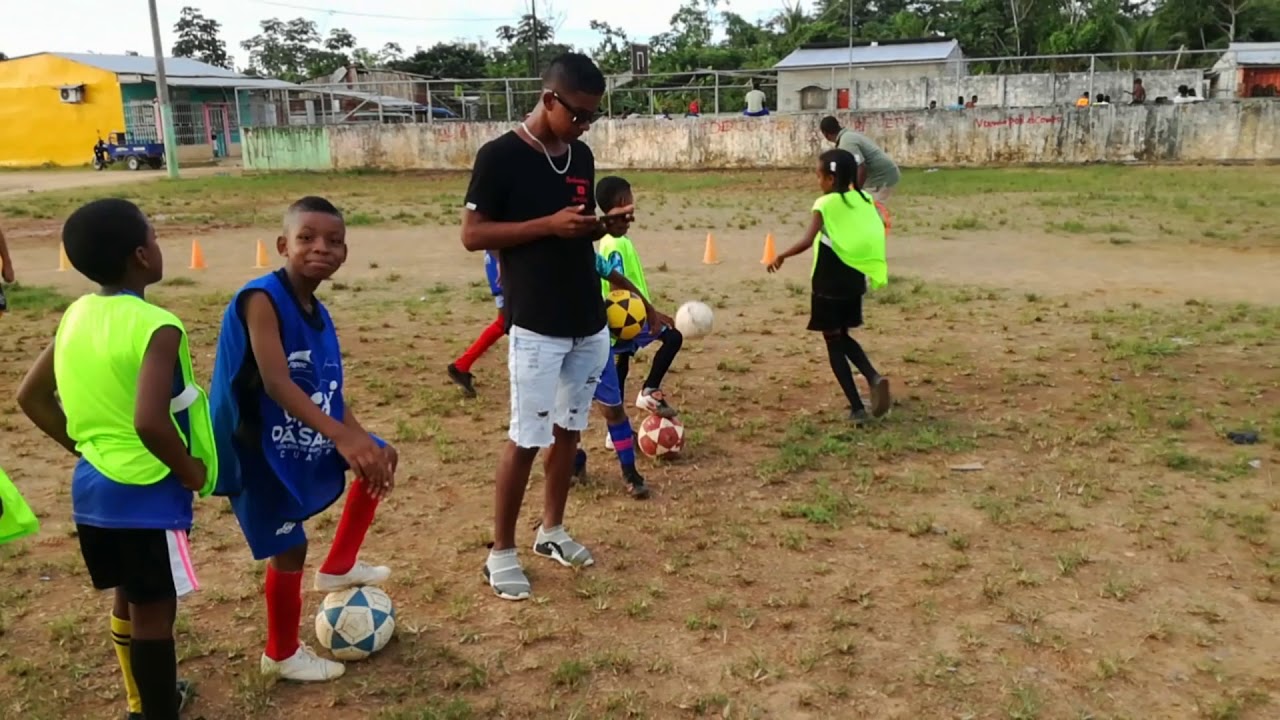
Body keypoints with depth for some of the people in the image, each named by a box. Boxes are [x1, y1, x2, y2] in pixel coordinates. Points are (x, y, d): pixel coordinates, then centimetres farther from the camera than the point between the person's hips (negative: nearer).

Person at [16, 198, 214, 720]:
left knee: (128, 598, 23)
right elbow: (150, 421, -32)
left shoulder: (76, 315, 4)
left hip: (93, 485, 8)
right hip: (147, 491, -8)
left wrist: (84, 444, 15)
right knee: (154, 611, 6)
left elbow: (31, 397, 11)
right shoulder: (157, 327, -21)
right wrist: (192, 471, -17)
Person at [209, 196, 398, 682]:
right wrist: (341, 436, -41)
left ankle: (338, 569, 31)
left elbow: (331, 395, 2)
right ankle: (281, 655, 29)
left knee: (378, 462, 15)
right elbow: (276, 384, -34)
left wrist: (363, 440, -12)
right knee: (289, 550, 4)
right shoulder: (261, 298, -24)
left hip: (307, 439, 8)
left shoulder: (318, 315, 2)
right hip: (261, 449, -8)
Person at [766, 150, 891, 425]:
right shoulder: (864, 199, 3)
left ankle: (856, 408, 3)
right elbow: (877, 233, 6)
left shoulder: (825, 204, -14)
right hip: (854, 282, 6)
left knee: (834, 343, 6)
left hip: (829, 286, -6)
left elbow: (807, 241, -26)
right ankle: (873, 377, 0)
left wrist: (781, 257, -13)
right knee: (843, 337, 23)